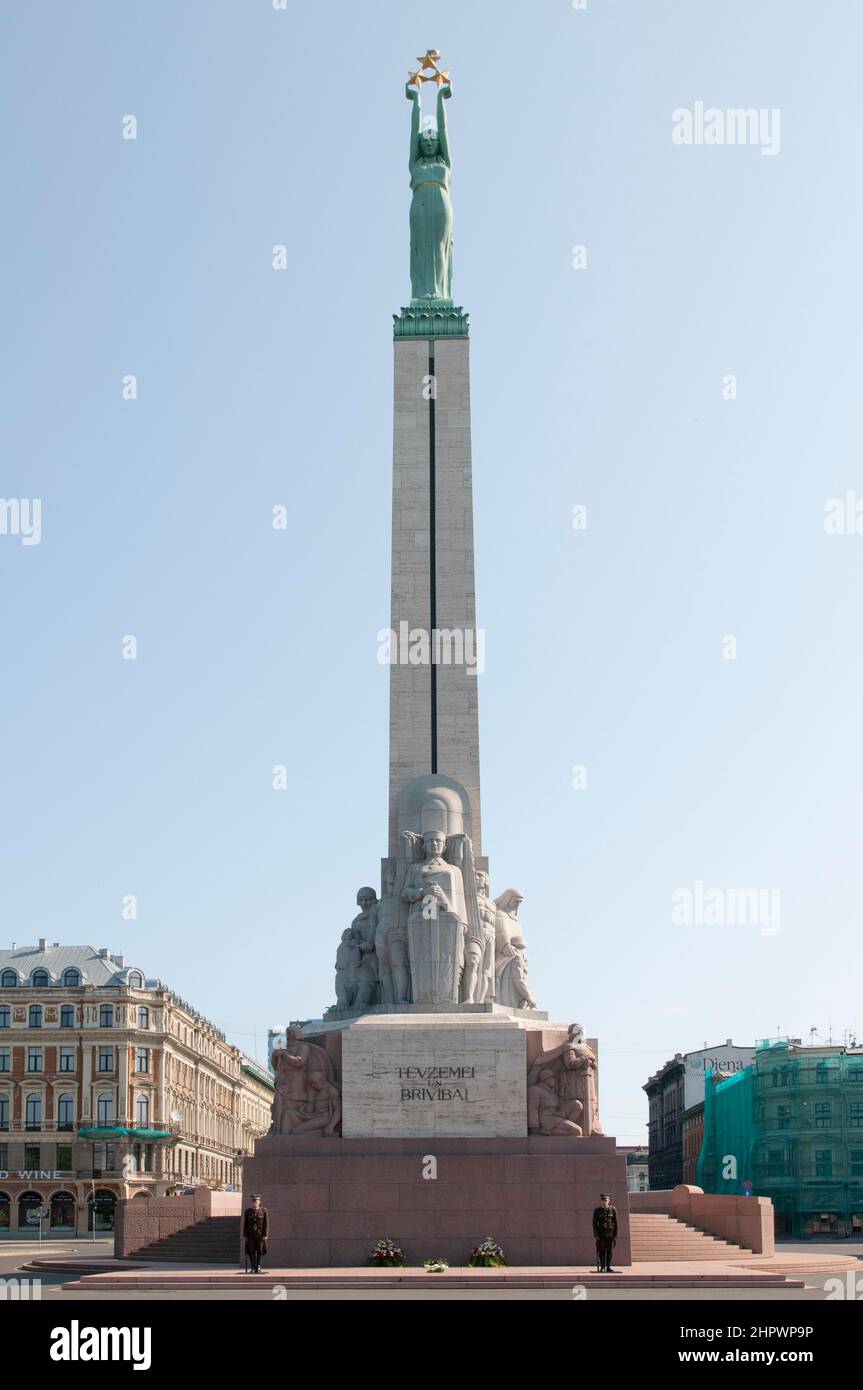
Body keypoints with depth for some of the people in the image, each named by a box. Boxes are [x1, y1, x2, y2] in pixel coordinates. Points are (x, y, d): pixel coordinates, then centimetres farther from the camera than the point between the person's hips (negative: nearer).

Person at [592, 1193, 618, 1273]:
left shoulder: (613, 1209, 3)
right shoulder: (597, 1210, 2)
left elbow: (615, 1222, 4)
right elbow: (594, 1223, 1)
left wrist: (615, 1234, 0)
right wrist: (595, 1235, -6)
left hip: (610, 1233, 1)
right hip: (601, 1234, -1)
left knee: (609, 1251, 1)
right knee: (601, 1251, 0)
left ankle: (608, 1267, 5)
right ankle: (602, 1267, 5)